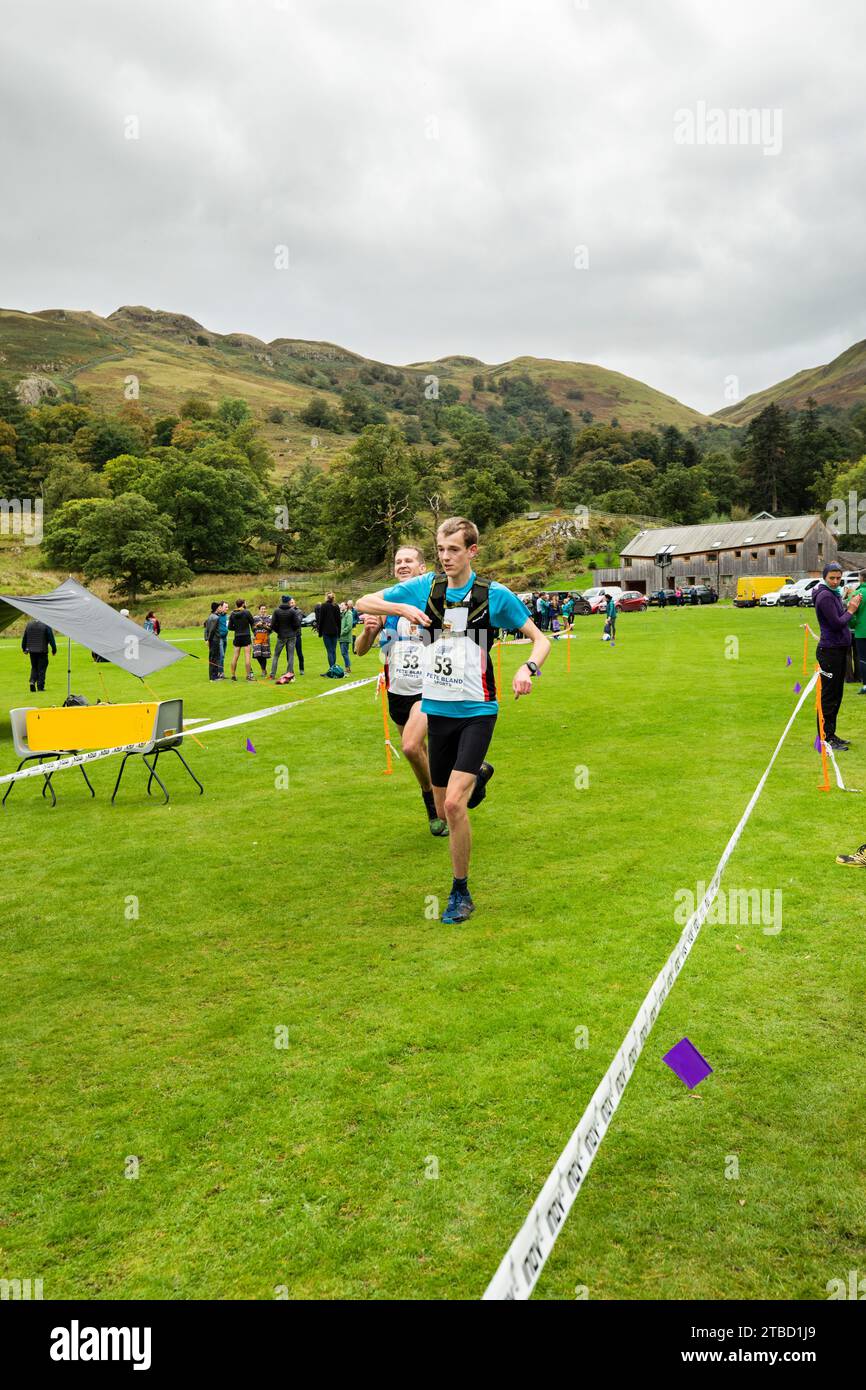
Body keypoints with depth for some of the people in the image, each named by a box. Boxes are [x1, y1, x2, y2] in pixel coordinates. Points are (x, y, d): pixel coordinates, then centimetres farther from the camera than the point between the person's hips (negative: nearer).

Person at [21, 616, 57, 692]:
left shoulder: (29, 625, 6)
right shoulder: (46, 625, -10)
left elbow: (24, 638, 13)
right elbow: (51, 638, -10)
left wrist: (24, 649, 22)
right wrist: (54, 649, -3)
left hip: (32, 651, 4)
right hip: (42, 651, -4)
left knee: (34, 667, 17)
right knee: (41, 669, 3)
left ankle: (32, 681, -5)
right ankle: (40, 686, 2)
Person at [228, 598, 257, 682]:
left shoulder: (232, 614, 3)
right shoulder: (246, 612, -10)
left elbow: (230, 627, 5)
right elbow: (253, 623, 0)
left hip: (237, 637, 4)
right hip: (246, 637, -4)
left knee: (235, 656, 9)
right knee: (247, 656, -3)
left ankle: (233, 675, 13)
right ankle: (248, 675, -5)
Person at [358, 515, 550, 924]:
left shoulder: (495, 595, -5)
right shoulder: (424, 588, 2)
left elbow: (540, 638, 2)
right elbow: (364, 602, 7)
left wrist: (528, 668, -20)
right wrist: (402, 608, -12)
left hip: (477, 711, -4)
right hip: (437, 709, 4)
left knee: (454, 804, -17)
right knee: (443, 810, 10)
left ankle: (460, 892, 2)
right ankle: (479, 773, 44)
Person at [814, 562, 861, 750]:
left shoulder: (833, 594, 15)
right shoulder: (825, 596, -15)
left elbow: (841, 618, 15)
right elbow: (837, 624, -20)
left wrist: (849, 606, 2)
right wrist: (850, 610, -7)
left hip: (839, 649, 10)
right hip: (830, 651, -10)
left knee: (836, 695, 14)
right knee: (828, 696, -6)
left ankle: (830, 734, 22)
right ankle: (826, 738, -2)